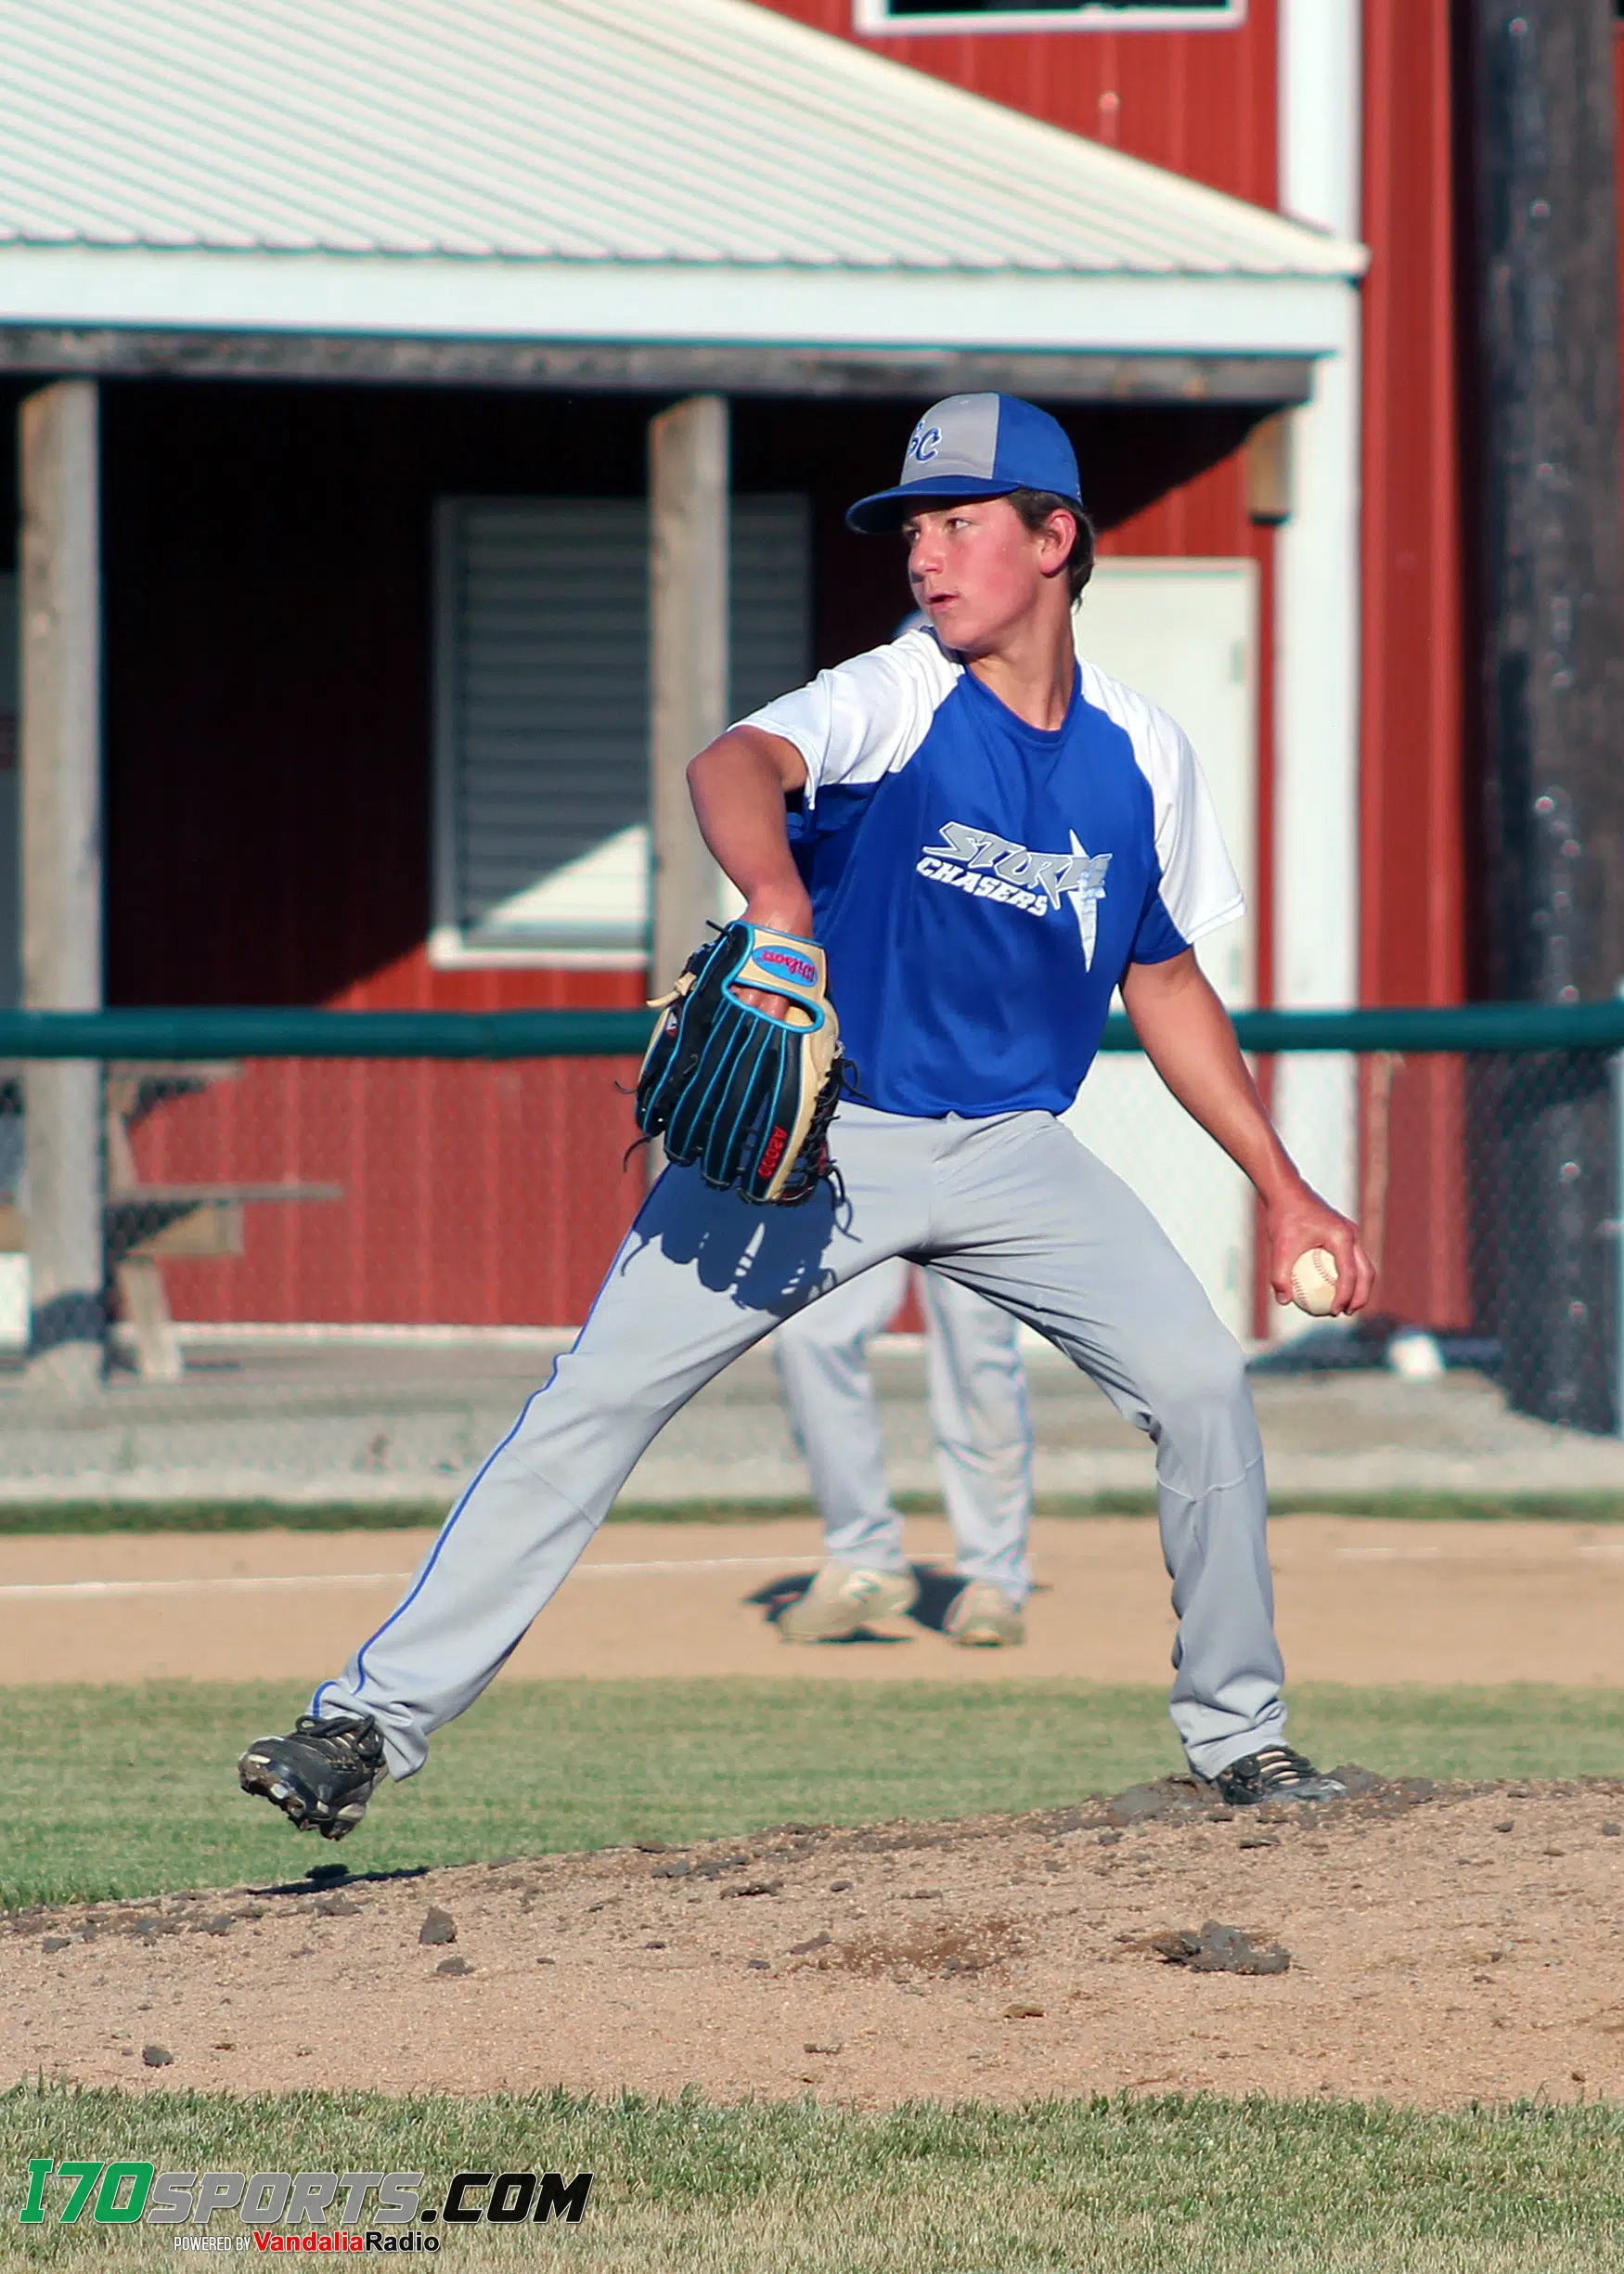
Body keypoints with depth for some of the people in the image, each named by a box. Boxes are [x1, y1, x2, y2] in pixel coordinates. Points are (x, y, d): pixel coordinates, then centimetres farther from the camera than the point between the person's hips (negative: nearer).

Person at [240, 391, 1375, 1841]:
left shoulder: (1141, 754, 2)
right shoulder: (897, 700, -12)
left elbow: (1162, 985, 16)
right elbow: (736, 766, -35)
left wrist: (1284, 1188, 13)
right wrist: (778, 904, -57)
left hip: (1012, 1151, 4)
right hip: (816, 1134, -3)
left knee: (1200, 1380, -10)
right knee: (598, 1399, -13)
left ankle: (1238, 1732, 8)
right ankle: (376, 1718, -10)